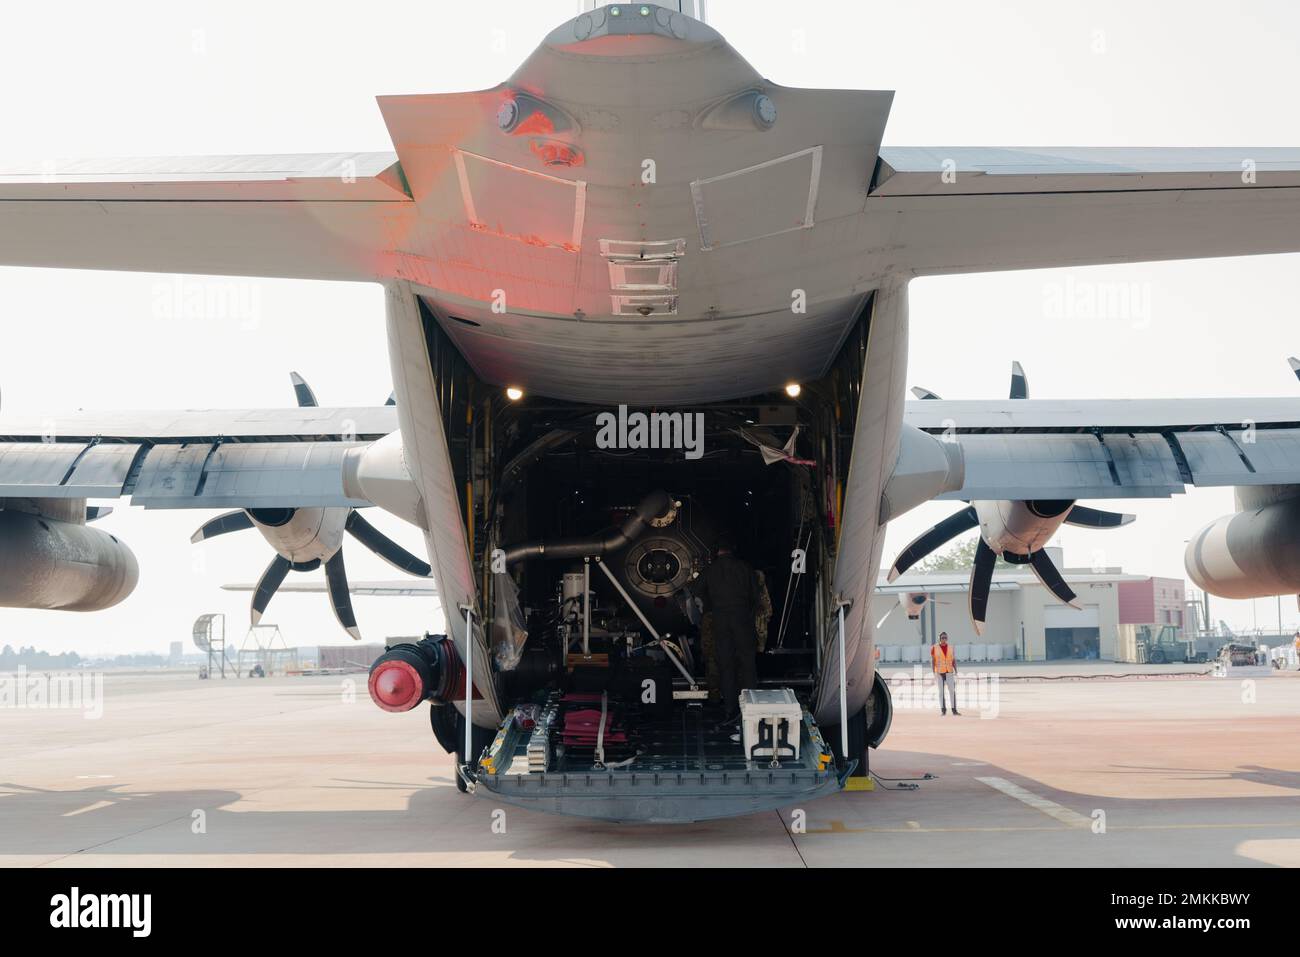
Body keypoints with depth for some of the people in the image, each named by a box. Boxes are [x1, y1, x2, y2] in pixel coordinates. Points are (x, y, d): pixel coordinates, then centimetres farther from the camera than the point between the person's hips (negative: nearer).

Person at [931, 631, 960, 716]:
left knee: (952, 691, -7)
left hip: (949, 672, 2)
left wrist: (956, 671, -2)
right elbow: (932, 661, -3)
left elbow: (954, 660, 8)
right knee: (941, 691, 1)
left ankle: (954, 710, -5)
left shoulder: (951, 647, 7)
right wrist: (934, 673, -10)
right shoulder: (934, 648, -2)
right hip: (939, 673, -2)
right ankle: (943, 710, 8)